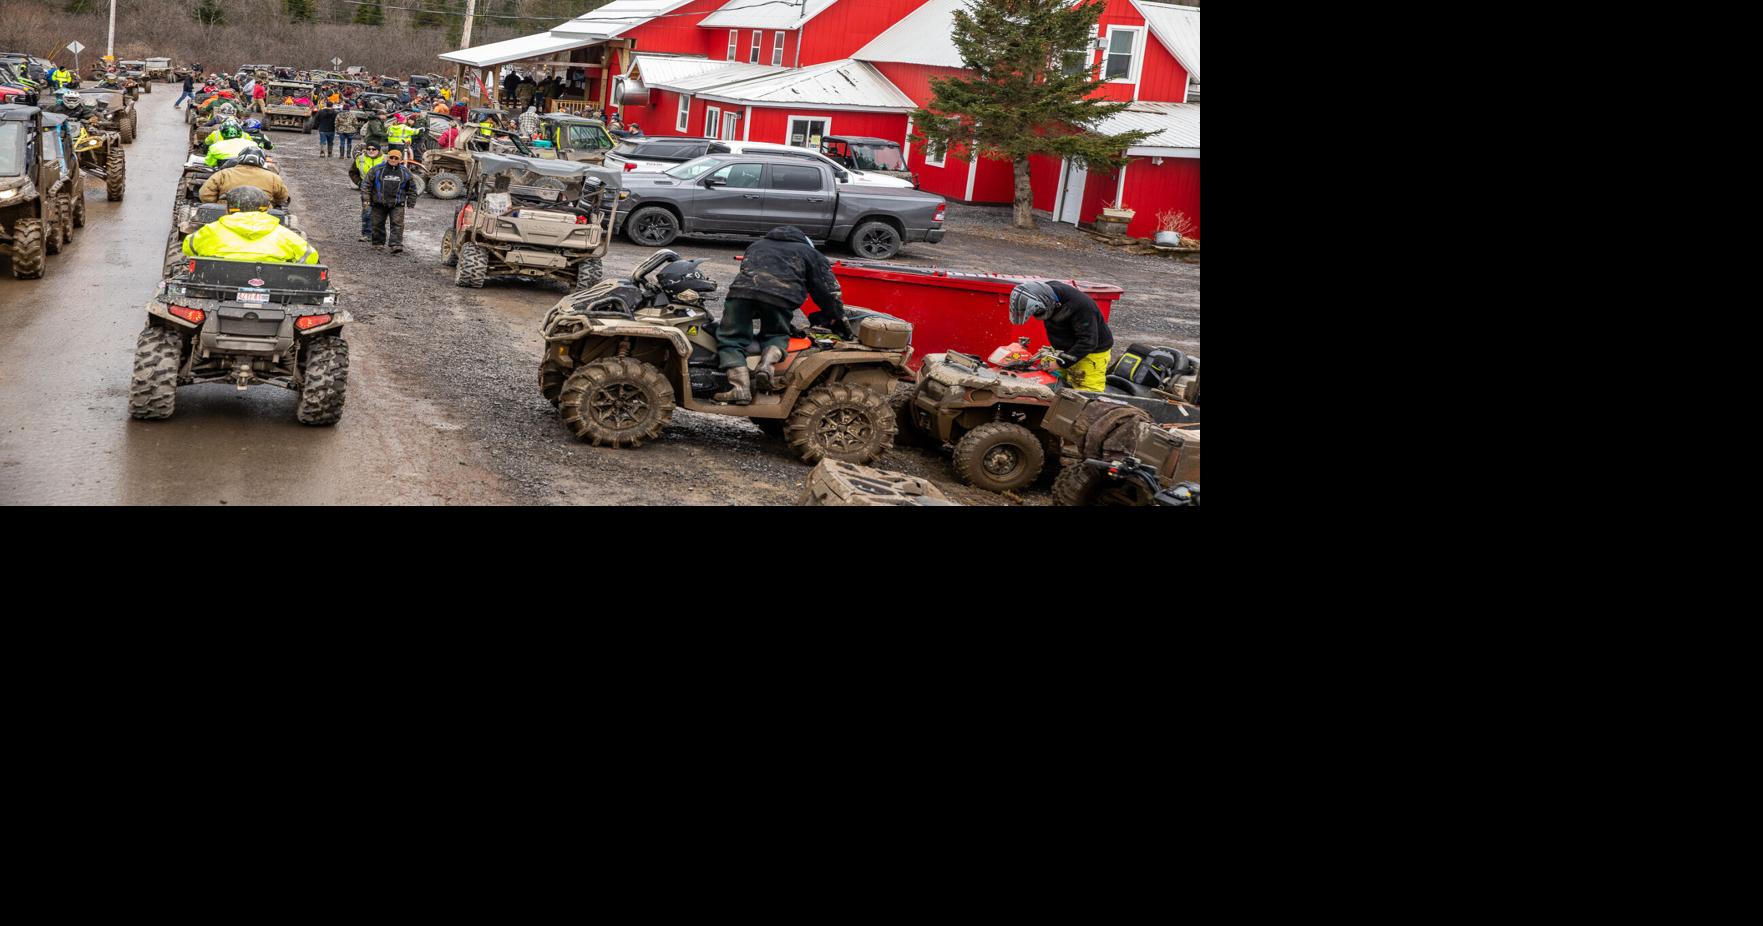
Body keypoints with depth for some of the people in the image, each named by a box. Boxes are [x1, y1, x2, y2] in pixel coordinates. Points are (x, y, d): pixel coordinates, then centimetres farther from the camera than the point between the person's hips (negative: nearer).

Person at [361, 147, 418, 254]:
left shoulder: (405, 172, 5)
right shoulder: (377, 169, 0)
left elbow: (412, 188, 15)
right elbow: (366, 183, 3)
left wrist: (411, 203, 12)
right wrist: (366, 199, -2)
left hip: (397, 204, -1)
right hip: (379, 204, 1)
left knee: (397, 224, -13)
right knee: (378, 224, 9)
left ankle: (396, 244, -16)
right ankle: (378, 243, 23)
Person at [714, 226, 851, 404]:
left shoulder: (755, 246, 42)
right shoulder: (811, 254, 31)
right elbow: (829, 292, 23)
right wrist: (839, 319, 31)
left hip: (742, 289, 1)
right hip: (781, 295, -1)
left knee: (730, 338, 6)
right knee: (776, 335, 21)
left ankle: (740, 388, -14)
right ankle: (767, 364, -10)